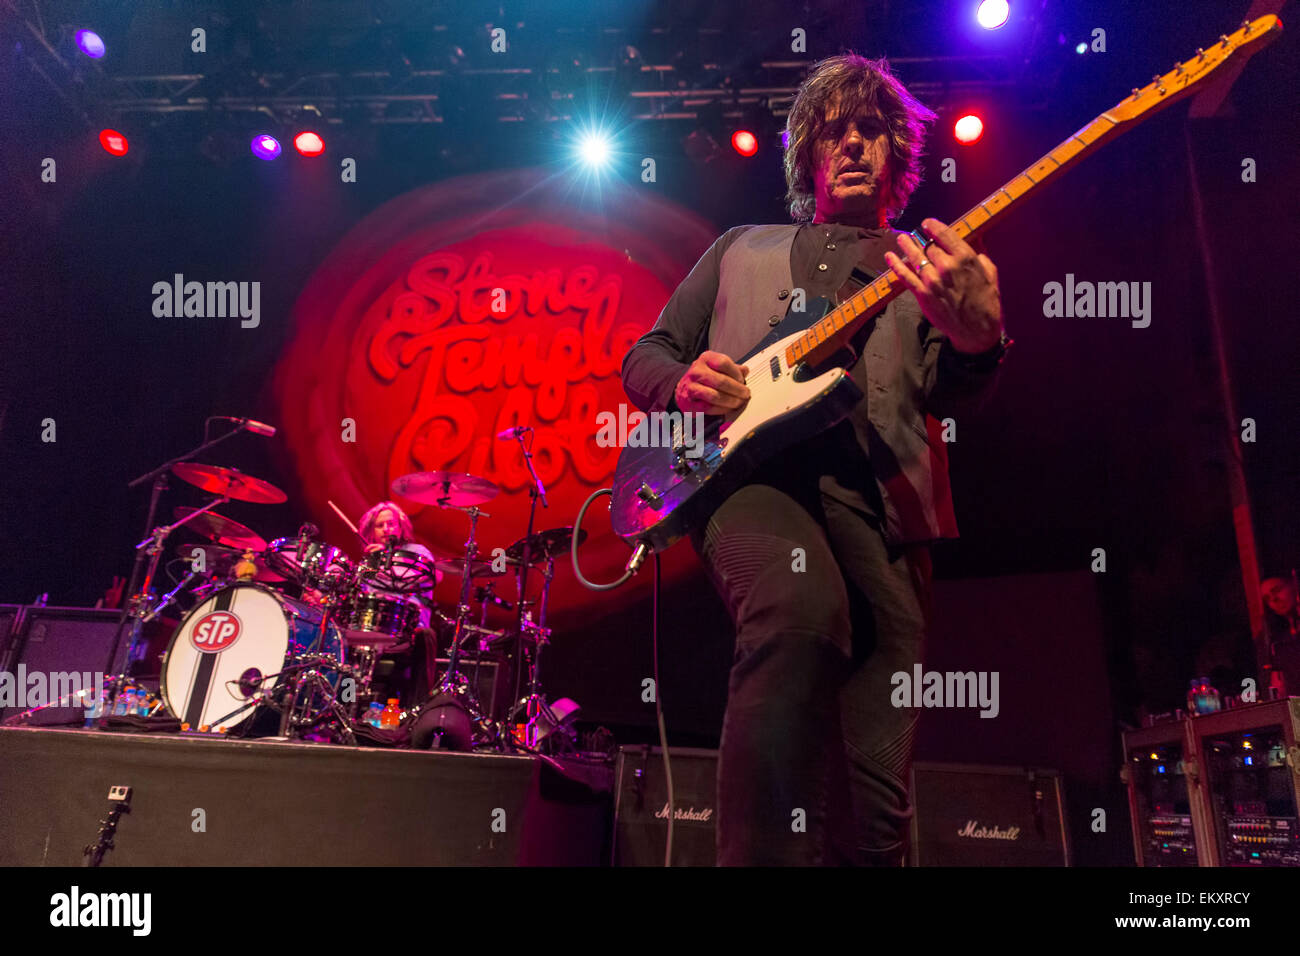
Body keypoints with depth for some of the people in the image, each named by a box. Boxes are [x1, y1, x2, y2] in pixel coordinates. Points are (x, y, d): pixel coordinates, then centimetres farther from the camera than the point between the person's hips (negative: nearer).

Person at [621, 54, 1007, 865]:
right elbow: (647, 356, 26)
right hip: (750, 472, -1)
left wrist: (979, 339, -18)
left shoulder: (930, 267, 25)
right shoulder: (742, 248, 29)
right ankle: (762, 856, -29)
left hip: (877, 494, 1)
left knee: (878, 801, -10)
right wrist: (684, 387, 0)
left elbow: (953, 397, 7)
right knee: (803, 603, -37)